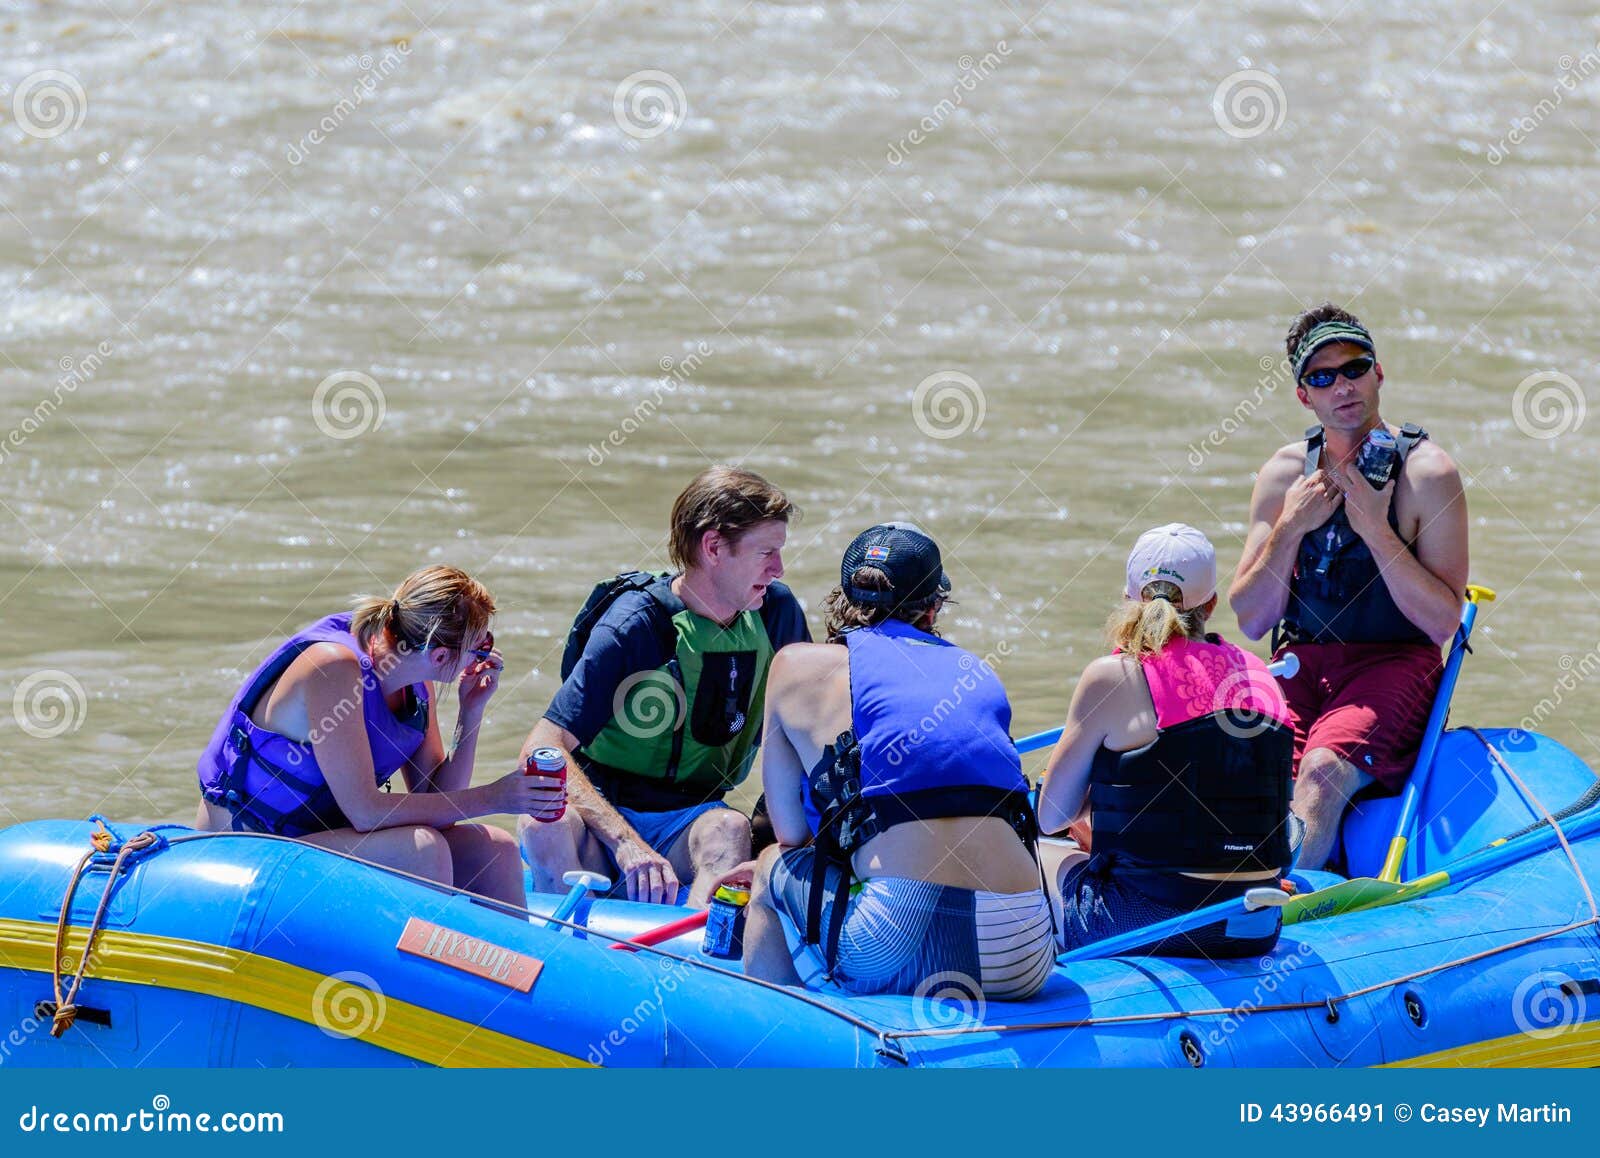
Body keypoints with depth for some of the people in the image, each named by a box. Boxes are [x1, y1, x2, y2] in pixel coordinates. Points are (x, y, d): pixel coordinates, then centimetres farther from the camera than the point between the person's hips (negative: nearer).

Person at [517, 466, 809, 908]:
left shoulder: (776, 613, 5)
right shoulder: (634, 627, -13)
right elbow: (543, 749, -21)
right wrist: (625, 843, -35)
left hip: (690, 823, 3)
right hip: (602, 820, -3)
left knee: (729, 828, -34)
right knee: (546, 828, -38)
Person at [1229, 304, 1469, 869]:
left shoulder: (1426, 472, -5)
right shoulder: (1285, 472, 7)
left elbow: (1442, 622, -11)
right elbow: (1251, 620, 5)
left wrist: (1377, 530, -19)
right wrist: (1291, 528, -9)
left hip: (1394, 664, -4)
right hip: (1302, 667, 4)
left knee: (1323, 768, -32)